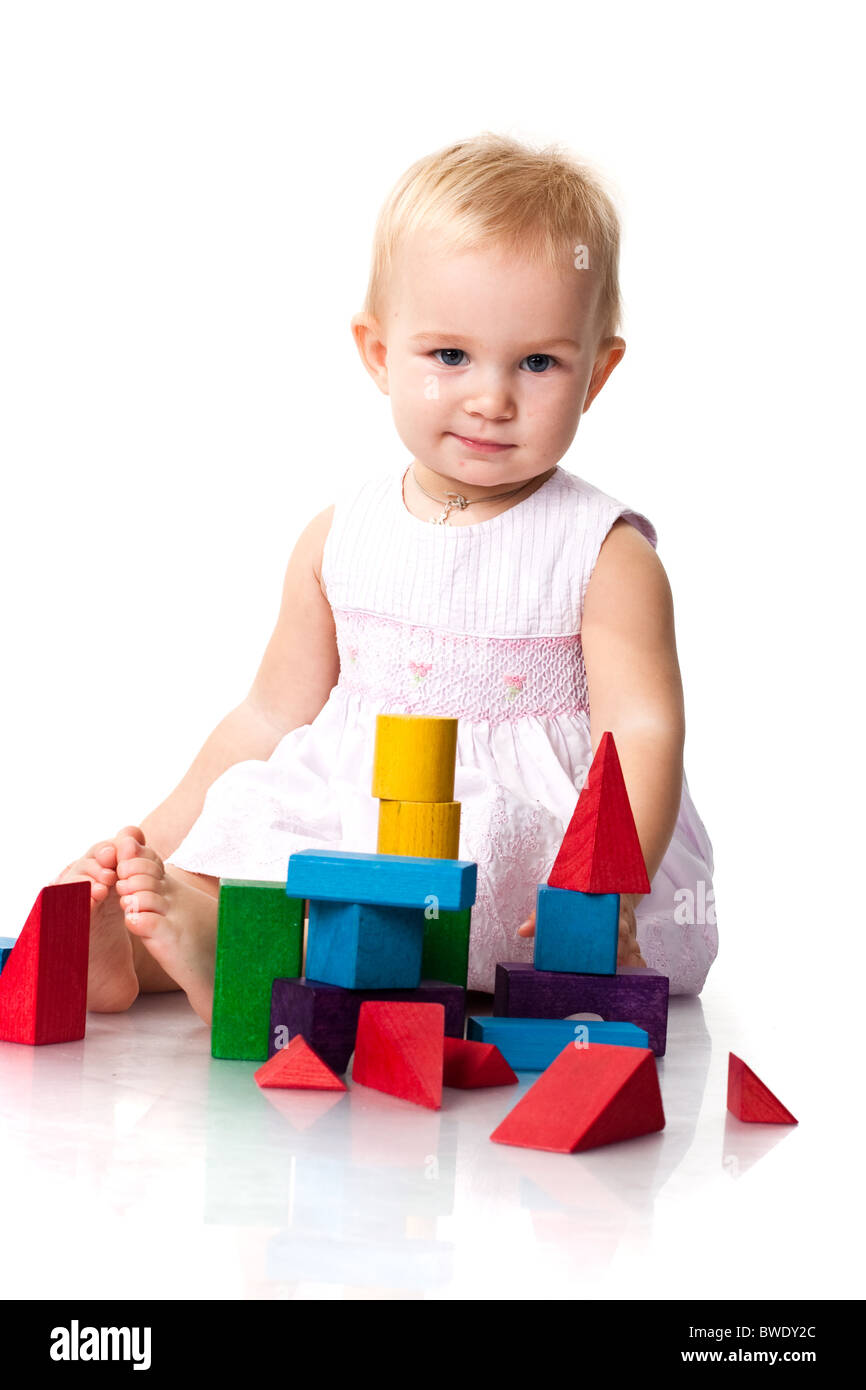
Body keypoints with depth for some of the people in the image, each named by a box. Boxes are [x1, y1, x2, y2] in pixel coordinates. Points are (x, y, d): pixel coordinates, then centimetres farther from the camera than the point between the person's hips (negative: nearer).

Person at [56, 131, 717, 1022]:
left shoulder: (605, 555, -4)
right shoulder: (341, 538, 8)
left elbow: (643, 733, -13)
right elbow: (273, 717, 15)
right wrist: (158, 839, 9)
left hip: (533, 853, -5)